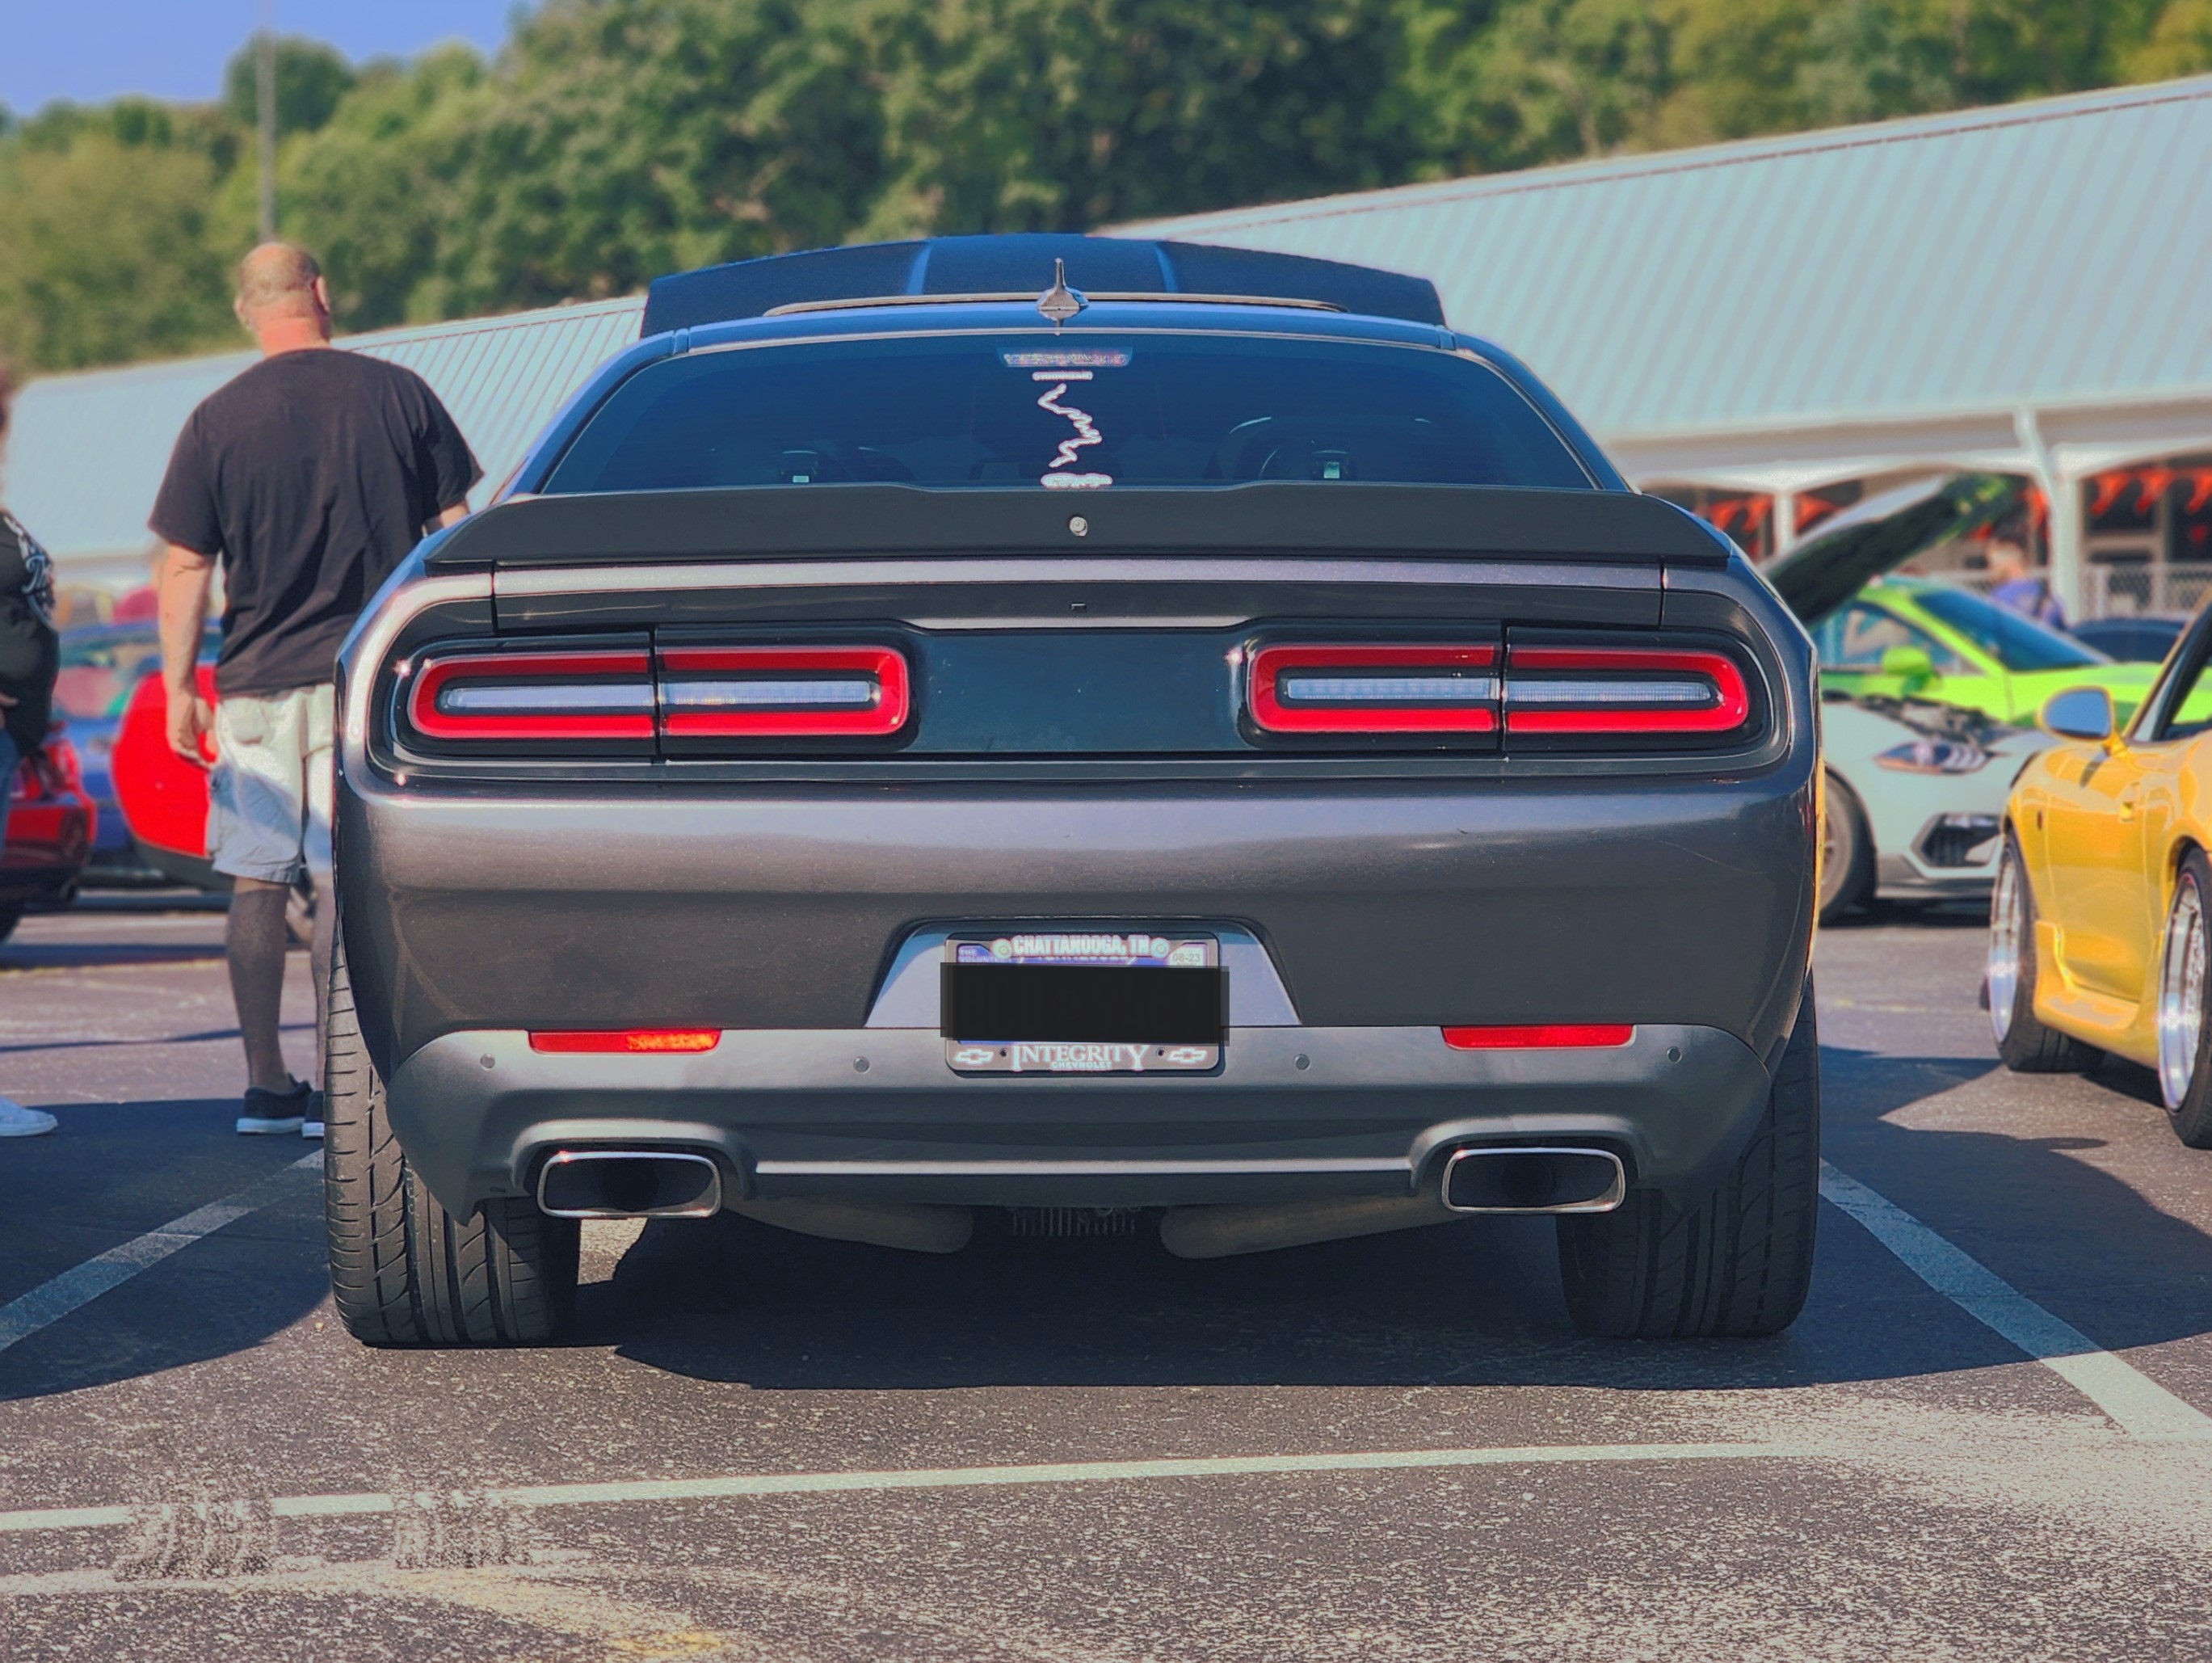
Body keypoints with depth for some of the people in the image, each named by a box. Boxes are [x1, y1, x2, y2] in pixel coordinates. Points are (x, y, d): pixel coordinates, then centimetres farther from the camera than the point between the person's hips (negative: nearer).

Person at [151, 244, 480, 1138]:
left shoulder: (218, 419, -2)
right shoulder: (397, 393, 0)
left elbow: (184, 568, -2)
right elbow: (454, 534, 4)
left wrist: (180, 686, 6)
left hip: (258, 681, 0)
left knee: (258, 881, 9)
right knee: (348, 880, 0)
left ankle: (266, 1085, 13)